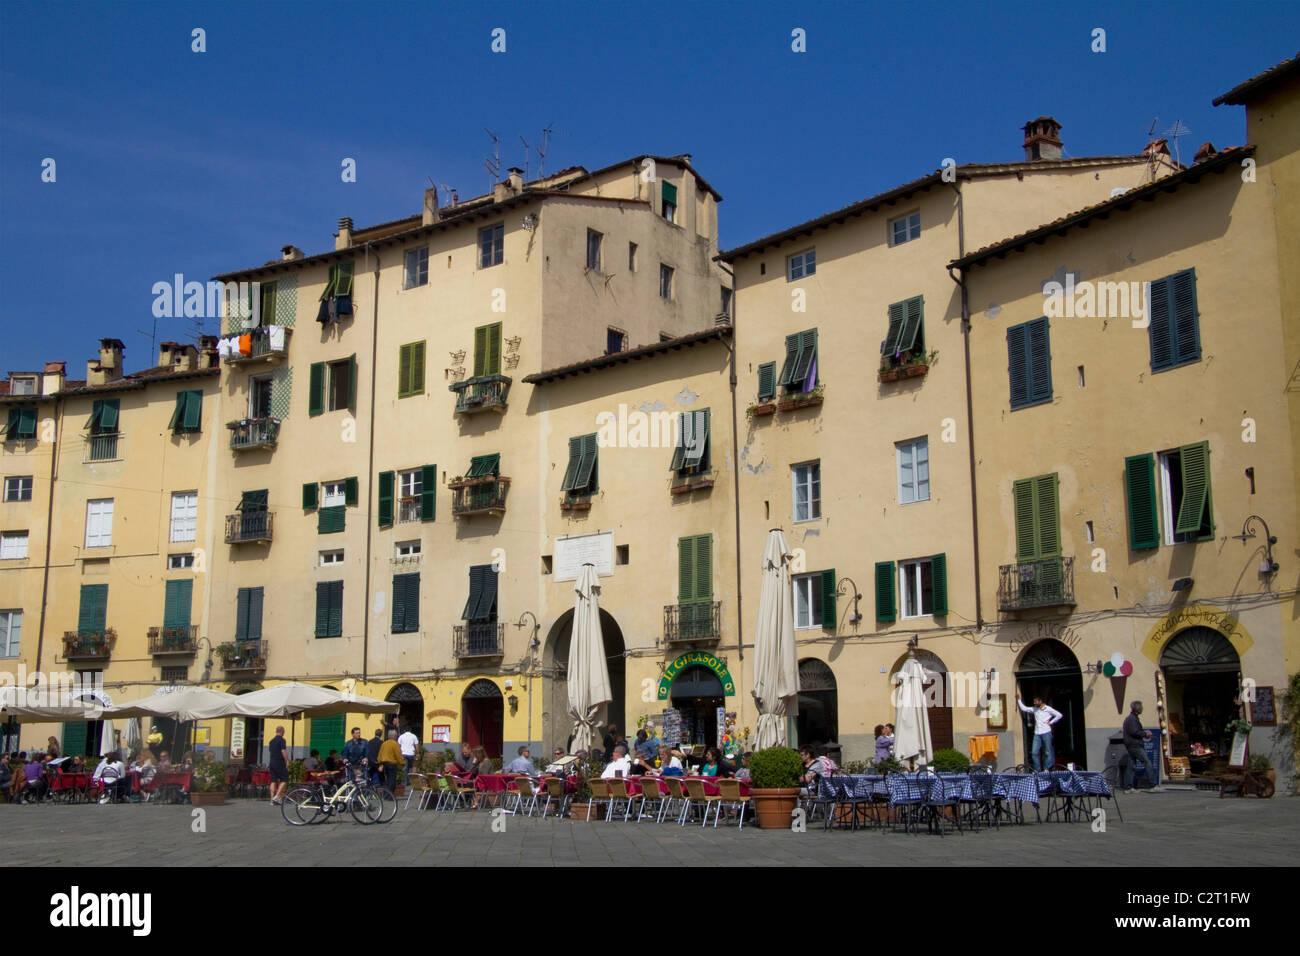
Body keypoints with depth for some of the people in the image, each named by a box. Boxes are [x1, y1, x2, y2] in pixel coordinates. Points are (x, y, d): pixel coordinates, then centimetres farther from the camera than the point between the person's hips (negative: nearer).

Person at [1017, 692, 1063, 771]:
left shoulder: (1048, 709, -1)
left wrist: (1051, 722, -5)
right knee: (1035, 752, -3)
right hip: (1037, 734, 5)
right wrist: (1018, 699, 15)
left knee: (1048, 752, 0)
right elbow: (1023, 708, 17)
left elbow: (1059, 715, -3)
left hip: (1046, 733, -5)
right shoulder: (1034, 709, 13)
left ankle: (1047, 769, 5)